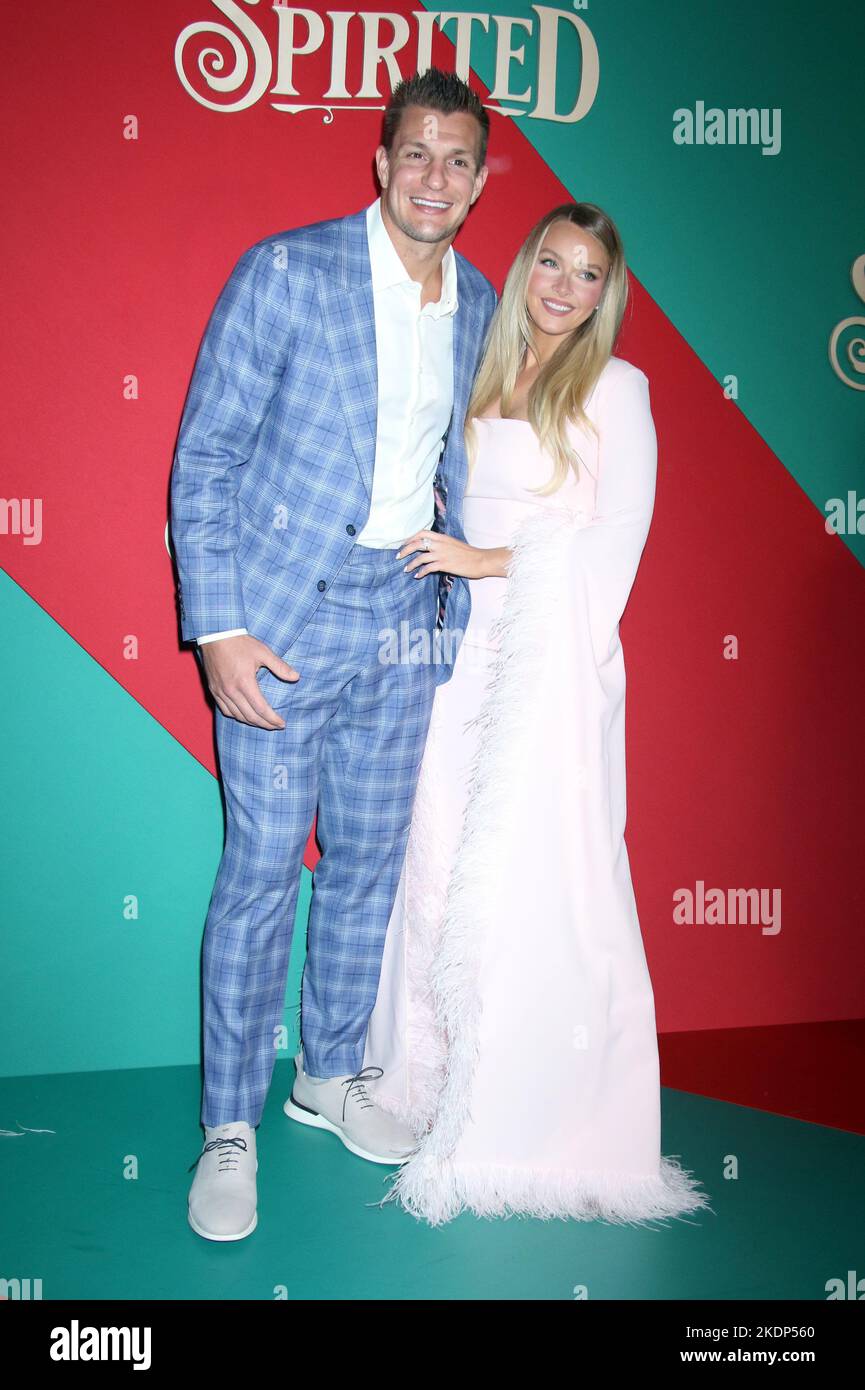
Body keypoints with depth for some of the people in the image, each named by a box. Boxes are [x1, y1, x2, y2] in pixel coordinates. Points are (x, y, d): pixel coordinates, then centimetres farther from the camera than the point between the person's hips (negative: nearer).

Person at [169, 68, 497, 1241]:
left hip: (403, 629, 5)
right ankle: (230, 1128, 18)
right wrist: (216, 629, -14)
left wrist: (457, 614, 13)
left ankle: (331, 1077, 34)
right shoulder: (287, 271, -7)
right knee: (261, 870, 0)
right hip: (282, 622, -5)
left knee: (371, 863, 13)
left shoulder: (480, 306, 9)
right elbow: (205, 453, -8)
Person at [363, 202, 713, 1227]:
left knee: (533, 874, -3)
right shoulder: (484, 383, 17)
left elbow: (619, 537, -7)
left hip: (556, 653, -5)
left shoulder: (615, 387, 2)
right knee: (445, 862, 6)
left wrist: (494, 559, -12)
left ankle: (534, 1113, 12)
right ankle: (440, 1074, 23)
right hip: (468, 648, 5)